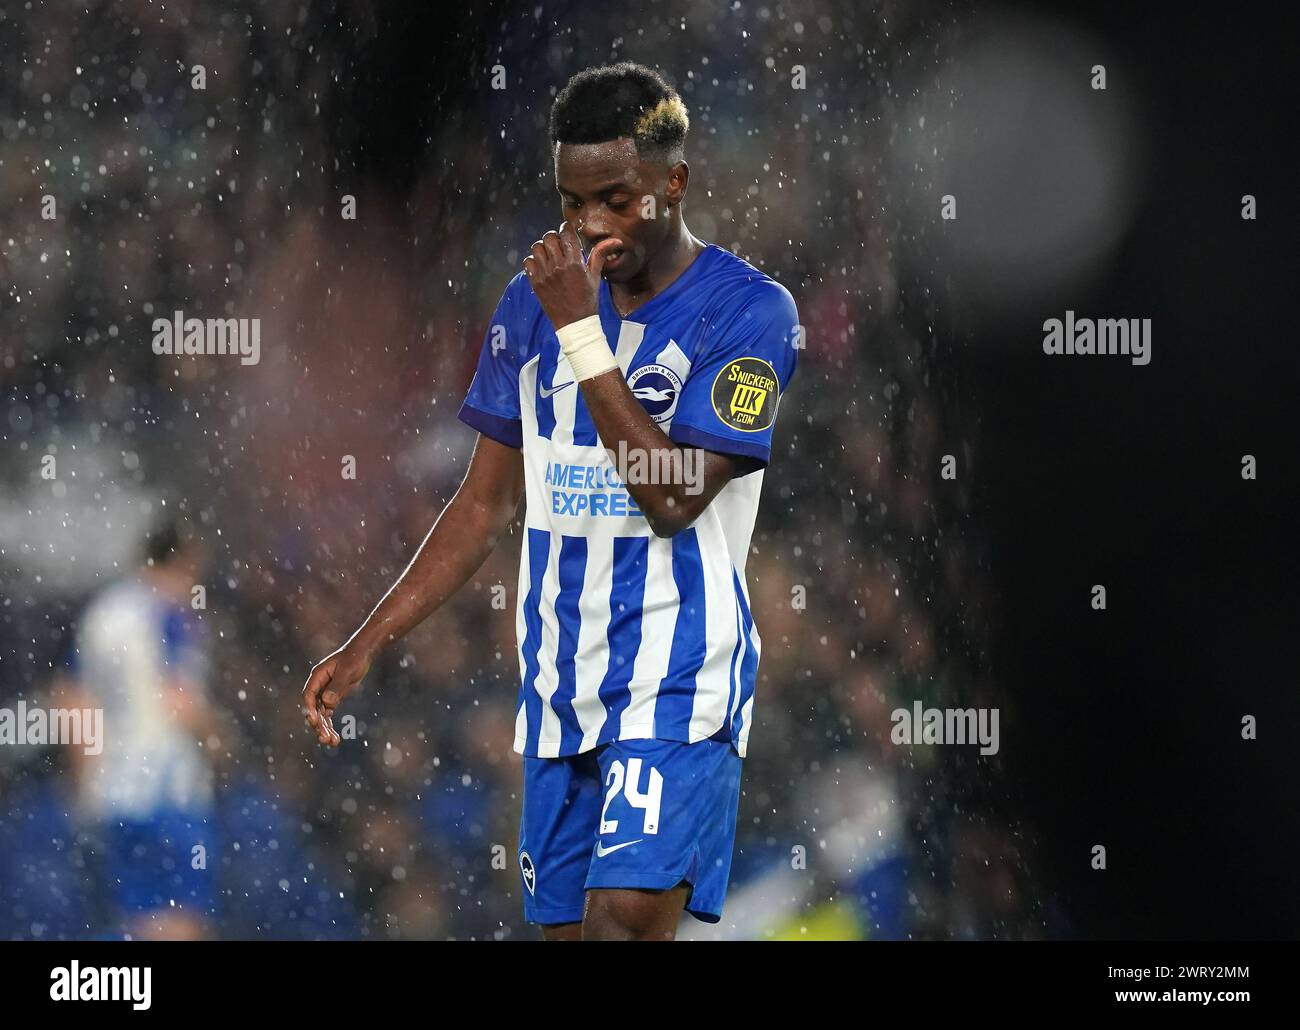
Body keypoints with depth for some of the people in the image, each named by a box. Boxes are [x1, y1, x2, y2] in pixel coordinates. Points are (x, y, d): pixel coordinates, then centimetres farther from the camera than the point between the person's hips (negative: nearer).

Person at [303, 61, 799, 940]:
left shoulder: (747, 311, -9)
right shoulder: (533, 302, 9)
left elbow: (674, 498, -19)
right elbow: (487, 505, 15)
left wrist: (582, 333, -19)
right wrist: (366, 646, 8)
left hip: (678, 682, -6)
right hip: (560, 686, 6)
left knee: (623, 920, -21)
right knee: (566, 928, 4)